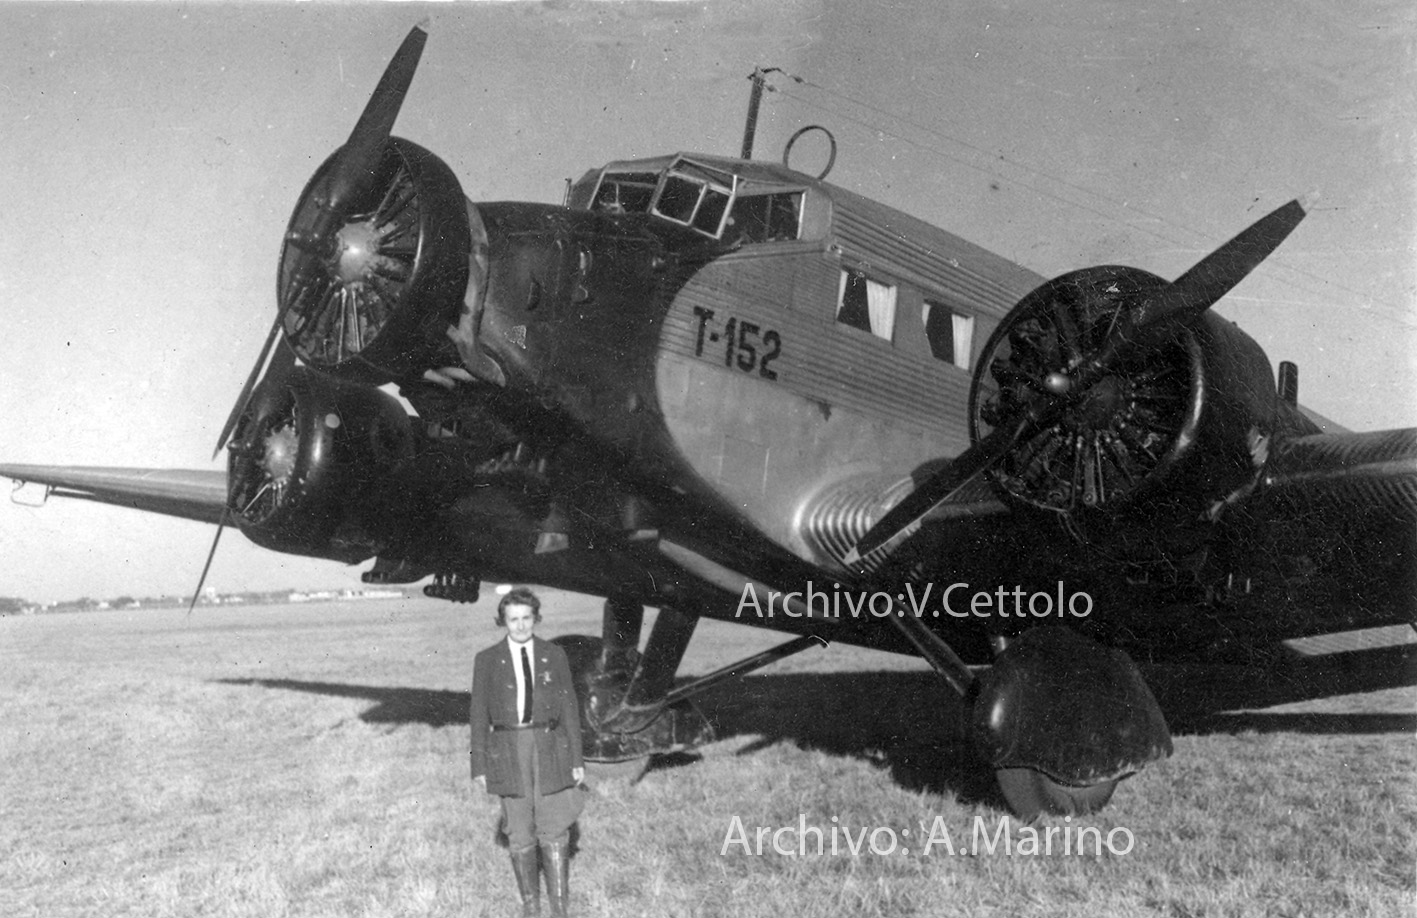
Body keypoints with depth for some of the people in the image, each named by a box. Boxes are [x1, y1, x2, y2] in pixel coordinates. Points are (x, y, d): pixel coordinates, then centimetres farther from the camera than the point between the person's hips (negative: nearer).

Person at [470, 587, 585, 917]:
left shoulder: (554, 655, 3)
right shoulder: (486, 660, 1)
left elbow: (569, 708, 5)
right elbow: (479, 715, 3)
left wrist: (576, 760, 2)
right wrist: (479, 766, 1)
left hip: (550, 749, 0)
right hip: (508, 752, 0)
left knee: (555, 833, -2)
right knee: (520, 837, 7)